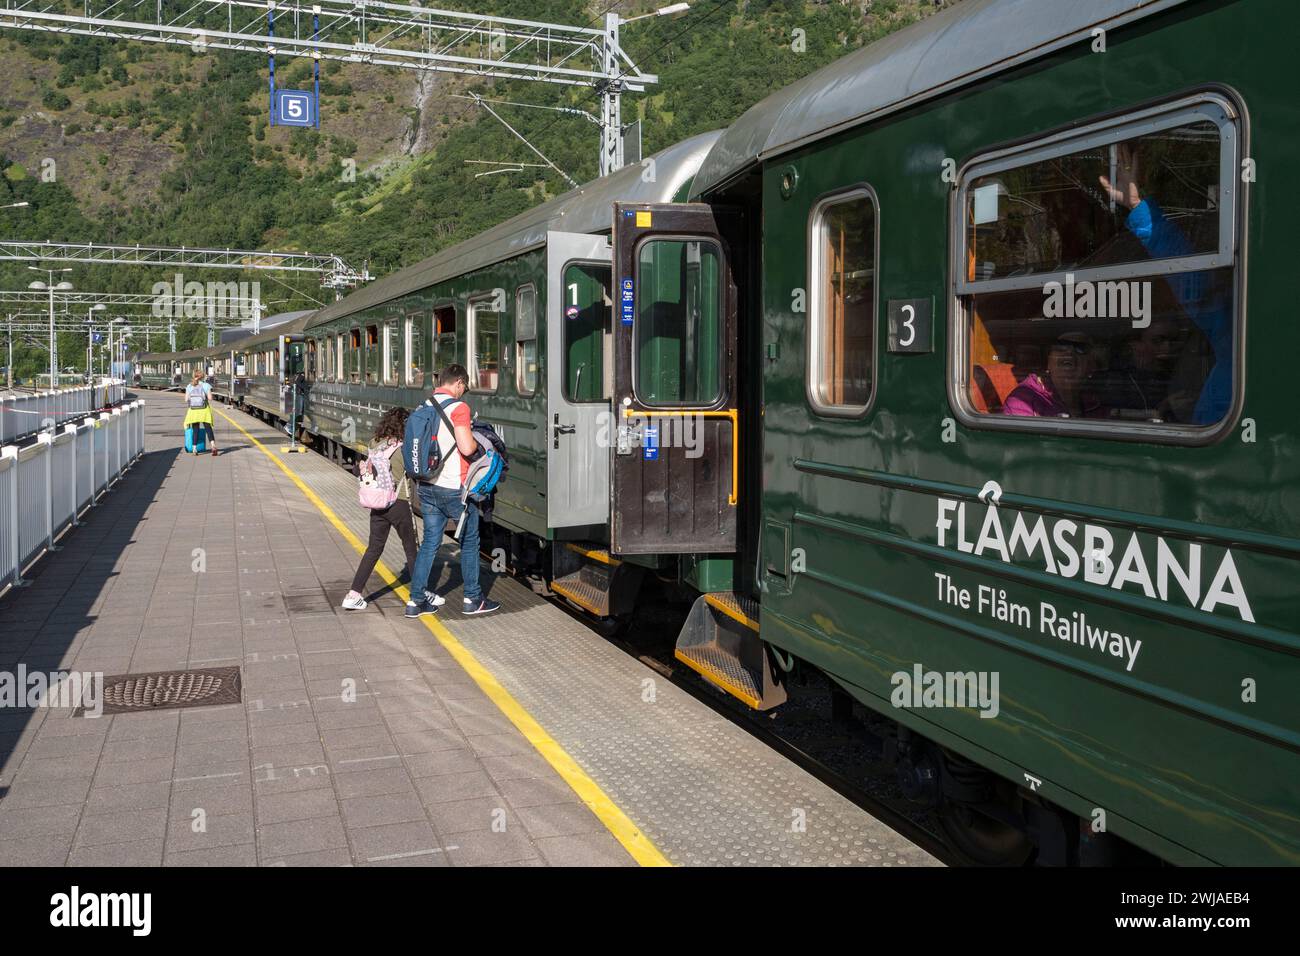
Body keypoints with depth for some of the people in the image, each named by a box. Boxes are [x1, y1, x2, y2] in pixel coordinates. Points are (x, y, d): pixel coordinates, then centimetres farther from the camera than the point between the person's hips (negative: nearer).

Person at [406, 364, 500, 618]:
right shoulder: (458, 408, -14)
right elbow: (467, 448, -22)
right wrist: (477, 443, -2)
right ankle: (472, 599, 16)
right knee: (469, 541, 9)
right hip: (453, 487, -7)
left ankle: (416, 600, 11)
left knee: (430, 541, 12)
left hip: (426, 486, 7)